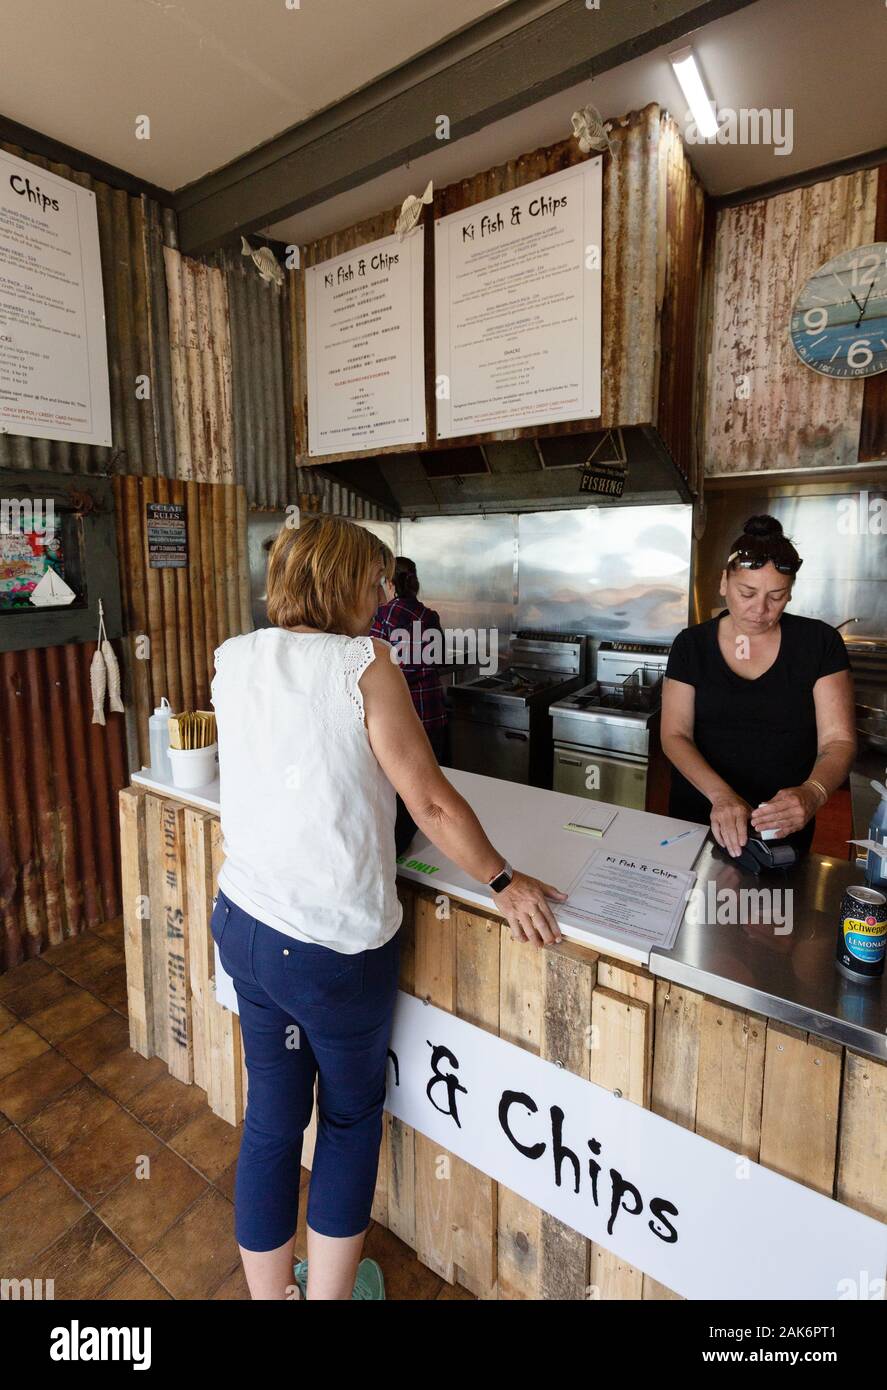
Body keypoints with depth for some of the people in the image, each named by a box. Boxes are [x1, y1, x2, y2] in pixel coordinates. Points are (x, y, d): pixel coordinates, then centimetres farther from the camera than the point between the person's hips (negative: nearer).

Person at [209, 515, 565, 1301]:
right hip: (336, 937, -5)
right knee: (352, 1114, 21)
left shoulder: (234, 660, 1)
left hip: (243, 920, 6)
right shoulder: (362, 663, -16)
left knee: (272, 1116, 22)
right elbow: (430, 800, -17)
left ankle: (270, 1291, 42)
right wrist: (503, 882, -6)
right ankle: (330, 1291, 40)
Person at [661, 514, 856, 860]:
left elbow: (838, 740, -10)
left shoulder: (819, 642, -6)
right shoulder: (692, 644, -6)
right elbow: (675, 735, -12)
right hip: (696, 816, 1)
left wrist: (812, 793, -32)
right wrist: (719, 793, -30)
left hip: (785, 827, 0)